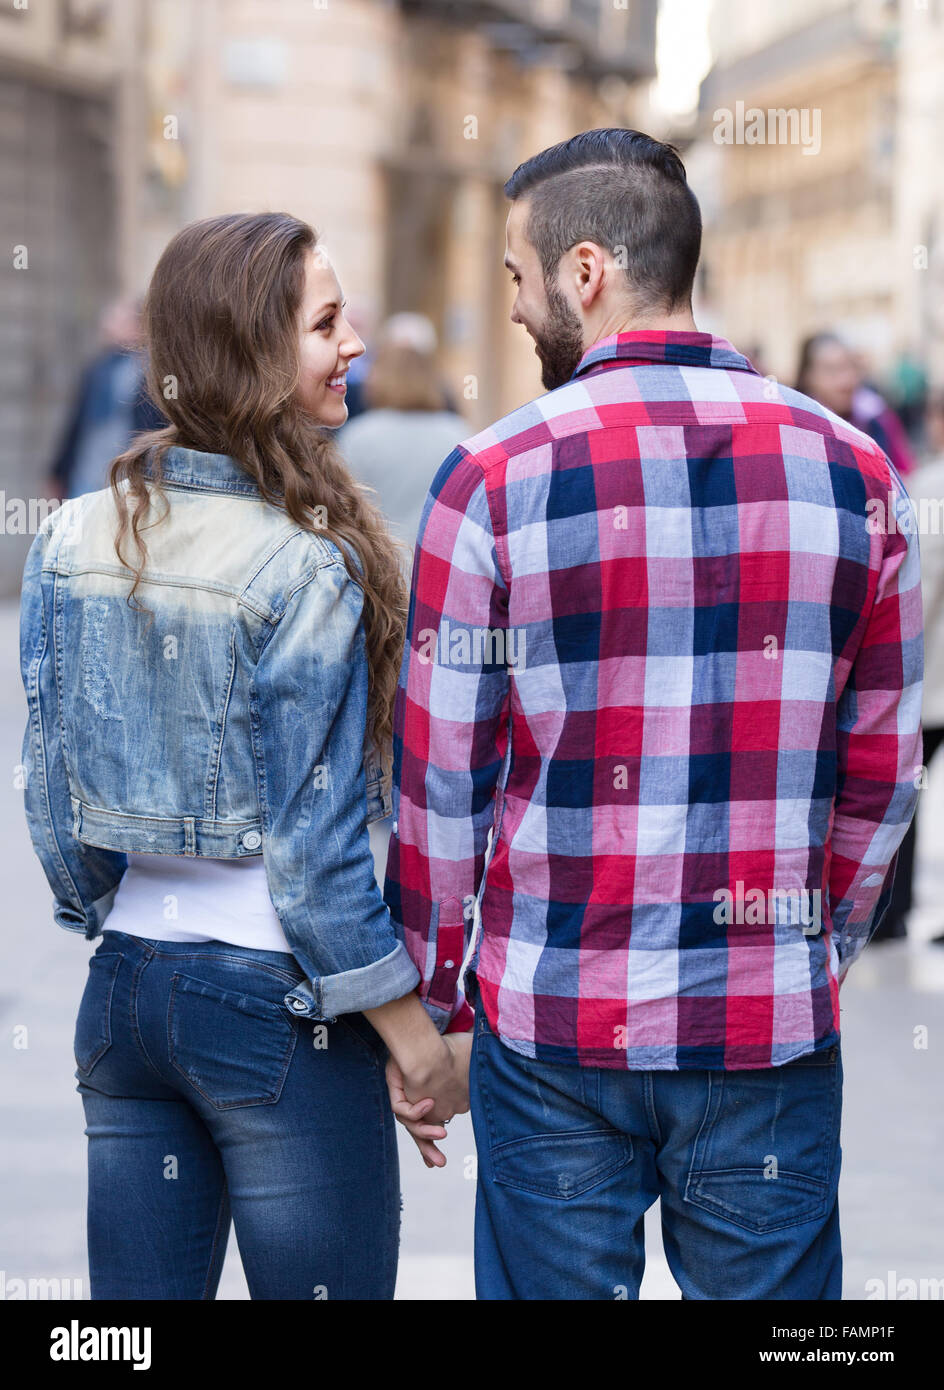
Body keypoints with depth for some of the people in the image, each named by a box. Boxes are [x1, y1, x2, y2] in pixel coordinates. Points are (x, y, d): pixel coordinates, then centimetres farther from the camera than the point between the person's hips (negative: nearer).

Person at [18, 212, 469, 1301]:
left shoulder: (70, 540, 2)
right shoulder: (304, 570, -17)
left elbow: (51, 795, 8)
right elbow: (310, 848, -15)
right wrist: (412, 1035, -6)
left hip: (122, 993, 6)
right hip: (273, 1007, -6)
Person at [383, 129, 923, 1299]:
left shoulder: (494, 478, -7)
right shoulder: (852, 470, 2)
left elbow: (440, 780, -3)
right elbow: (882, 776, 7)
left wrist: (427, 1009, 8)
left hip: (552, 1027, -2)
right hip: (775, 1030, 2)